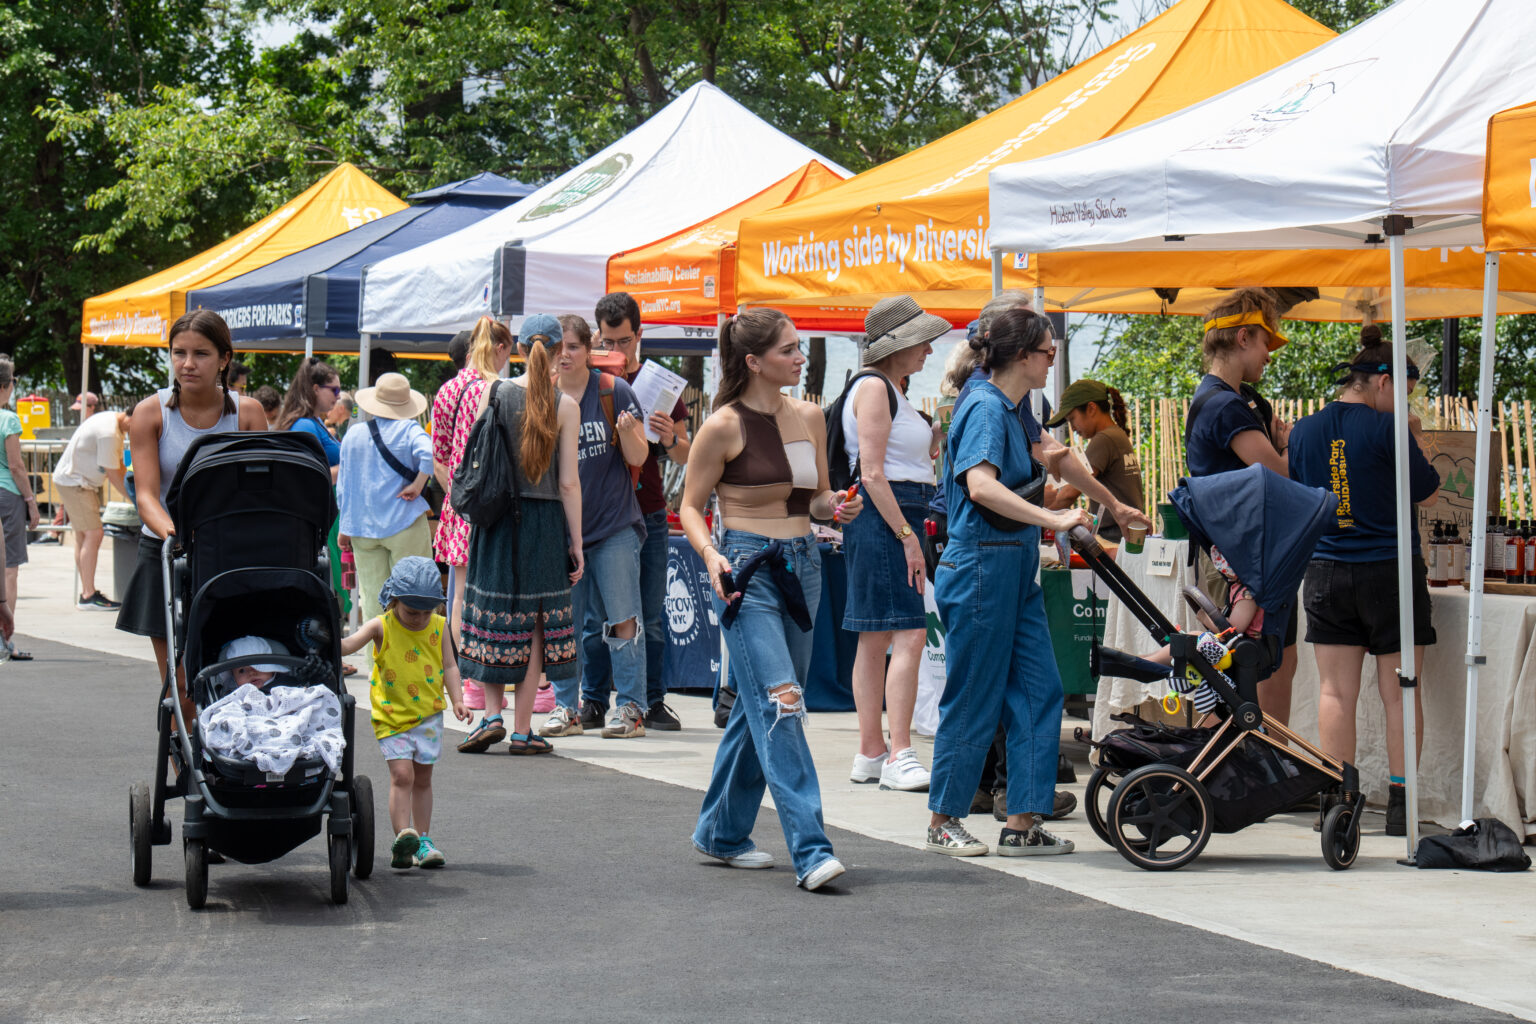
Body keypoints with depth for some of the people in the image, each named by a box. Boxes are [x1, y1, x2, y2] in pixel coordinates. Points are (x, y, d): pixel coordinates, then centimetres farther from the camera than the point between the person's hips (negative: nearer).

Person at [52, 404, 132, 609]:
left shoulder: (115, 424, 10)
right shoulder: (108, 433, -24)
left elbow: (118, 466, 16)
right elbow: (113, 473, -20)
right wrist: (133, 499, -10)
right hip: (73, 482, -11)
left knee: (84, 536, 11)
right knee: (94, 534, -13)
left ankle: (86, 593, 13)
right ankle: (88, 596, -13)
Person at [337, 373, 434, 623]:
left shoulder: (353, 435, 8)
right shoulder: (409, 430, -6)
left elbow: (343, 487, 11)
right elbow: (429, 454, -27)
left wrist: (344, 527, 17)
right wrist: (417, 486, -13)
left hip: (361, 527, 4)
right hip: (404, 525, -4)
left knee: (372, 600, 7)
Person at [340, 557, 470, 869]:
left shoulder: (438, 627, 1)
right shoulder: (382, 627, -8)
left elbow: (448, 666, 5)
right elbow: (349, 644, -17)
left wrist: (457, 699, -6)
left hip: (428, 713, 3)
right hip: (392, 714, -3)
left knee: (422, 778, 10)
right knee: (402, 774, -14)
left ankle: (422, 841, 16)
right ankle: (402, 836, -17)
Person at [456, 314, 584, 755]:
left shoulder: (492, 392, -2)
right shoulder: (565, 406, -6)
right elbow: (568, 482, -6)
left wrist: (478, 516, 12)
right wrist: (576, 544, 0)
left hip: (497, 517, 1)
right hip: (544, 521, -1)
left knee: (493, 619, 13)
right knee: (534, 627, 6)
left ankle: (493, 714, 3)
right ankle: (522, 730, 7)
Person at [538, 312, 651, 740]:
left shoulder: (613, 391, -2)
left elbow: (638, 457, -2)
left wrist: (627, 431, -22)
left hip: (614, 524, -3)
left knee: (623, 619, -5)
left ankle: (629, 707, -1)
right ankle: (567, 706, 13)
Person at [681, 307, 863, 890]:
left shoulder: (809, 417, 10)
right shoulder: (725, 426, -7)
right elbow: (691, 505, -1)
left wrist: (836, 507, -2)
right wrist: (710, 554, -18)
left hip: (801, 565, 7)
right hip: (747, 569, -7)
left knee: (759, 706, 12)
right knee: (779, 701, -16)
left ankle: (722, 833, 26)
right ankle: (810, 849, -20)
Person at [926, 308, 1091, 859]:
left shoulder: (1010, 411, 15)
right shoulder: (985, 407, -14)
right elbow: (981, 486, -30)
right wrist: (1052, 519, -33)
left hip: (1016, 568, 10)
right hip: (981, 565, -10)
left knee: (1037, 690, 5)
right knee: (974, 699, -1)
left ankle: (1023, 823, 8)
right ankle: (943, 820, 12)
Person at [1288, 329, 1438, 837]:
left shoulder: (1303, 431, 4)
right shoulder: (1386, 429, -11)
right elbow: (1428, 492, -2)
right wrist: (1416, 441, 10)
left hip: (1325, 572, 4)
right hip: (1390, 569, -4)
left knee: (1336, 691, 8)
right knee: (1399, 692, 3)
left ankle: (1334, 800, 7)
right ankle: (1400, 806, 4)